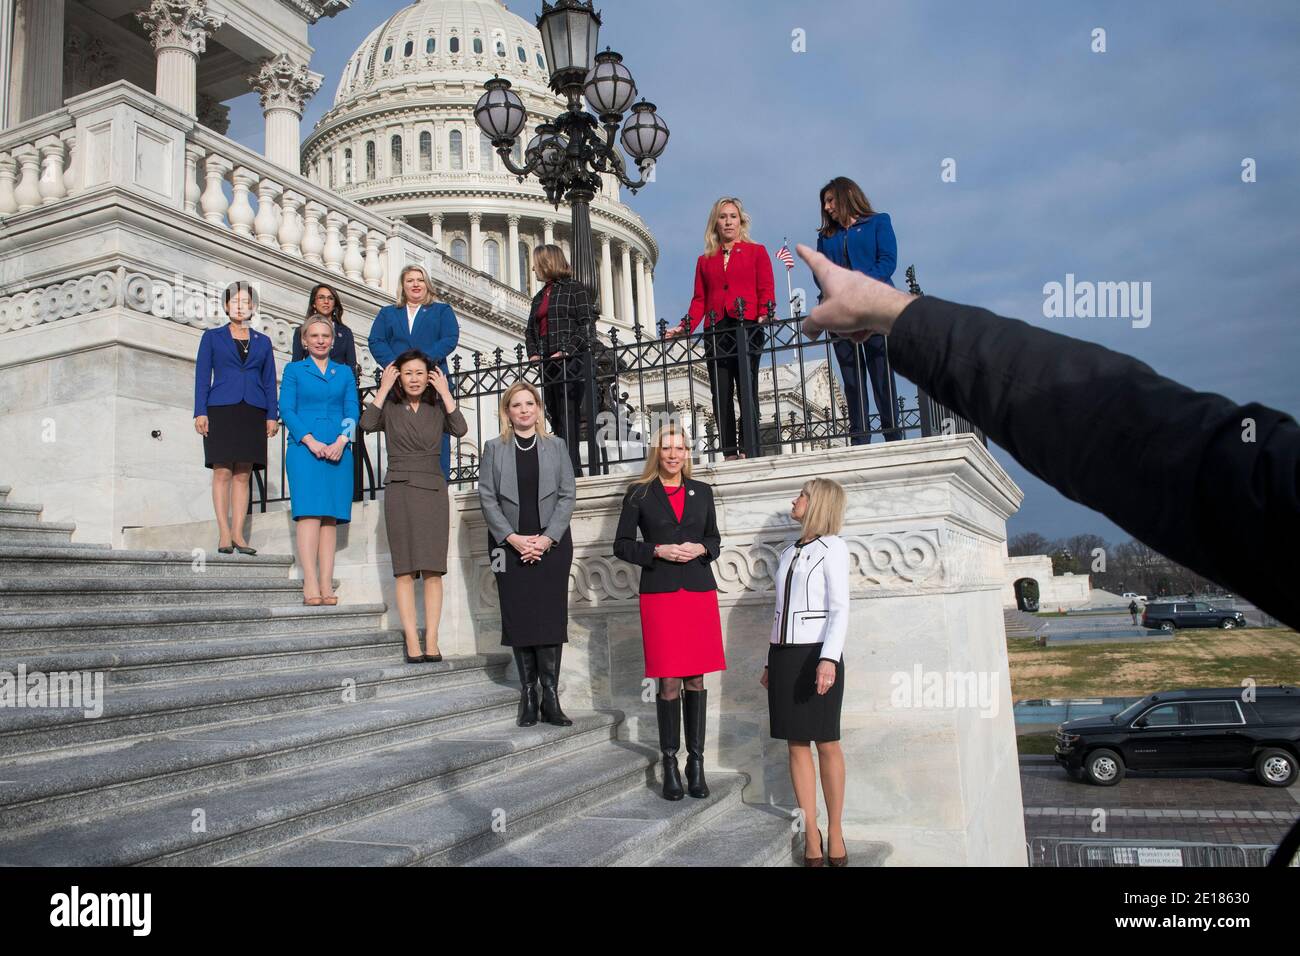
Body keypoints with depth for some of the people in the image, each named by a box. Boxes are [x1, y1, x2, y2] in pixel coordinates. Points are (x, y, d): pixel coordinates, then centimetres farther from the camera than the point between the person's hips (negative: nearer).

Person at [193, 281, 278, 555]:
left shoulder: (263, 342, 16)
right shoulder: (212, 337, 10)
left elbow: (270, 381, 13)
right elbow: (202, 375, 6)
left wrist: (272, 415, 3)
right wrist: (200, 412, -5)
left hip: (252, 414, 2)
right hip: (221, 411, -2)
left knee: (243, 475, 1)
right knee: (222, 472, -6)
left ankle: (238, 535, 1)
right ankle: (224, 534, -4)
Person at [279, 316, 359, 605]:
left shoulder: (345, 372, 18)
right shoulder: (294, 370, 12)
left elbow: (352, 410, 9)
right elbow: (287, 410, 2)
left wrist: (341, 441, -8)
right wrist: (311, 442, -12)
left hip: (338, 450, 2)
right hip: (304, 449, -2)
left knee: (331, 516, -1)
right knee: (309, 512, -13)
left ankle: (326, 584, -2)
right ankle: (310, 584, -15)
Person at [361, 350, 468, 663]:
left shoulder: (437, 409, 10)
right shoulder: (391, 408, 8)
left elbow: (461, 429, -9)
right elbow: (367, 424, -13)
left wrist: (445, 393, -6)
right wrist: (383, 389, -7)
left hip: (433, 489, 1)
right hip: (400, 489, -1)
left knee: (433, 570, -2)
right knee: (405, 571, -3)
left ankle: (431, 641, -1)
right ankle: (412, 642, -3)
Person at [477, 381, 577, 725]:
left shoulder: (556, 446, 9)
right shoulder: (494, 448, 8)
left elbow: (568, 494, 3)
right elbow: (487, 497, 0)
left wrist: (547, 538, -9)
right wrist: (513, 538, -11)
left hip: (551, 545, 0)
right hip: (510, 546, 0)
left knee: (551, 619, -4)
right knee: (518, 620, 1)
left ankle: (550, 698, 0)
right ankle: (527, 697, 8)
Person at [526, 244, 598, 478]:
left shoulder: (574, 288, 2)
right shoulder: (539, 297, 24)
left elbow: (588, 325, -7)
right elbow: (530, 330, 25)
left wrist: (566, 351, -17)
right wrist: (533, 353, 5)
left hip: (571, 361, -7)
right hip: (548, 364, 7)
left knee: (567, 417, -14)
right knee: (555, 417, 4)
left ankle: (571, 470, -17)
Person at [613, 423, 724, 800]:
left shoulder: (702, 492, 12)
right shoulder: (639, 493, 4)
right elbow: (622, 545, 4)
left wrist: (701, 549, -4)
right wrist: (658, 551, -12)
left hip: (699, 592, 2)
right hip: (659, 595, -2)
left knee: (696, 680, 5)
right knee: (669, 683, -2)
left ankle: (696, 763, 15)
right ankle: (670, 765, 10)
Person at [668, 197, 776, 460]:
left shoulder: (757, 251, 15)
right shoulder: (704, 260, 22)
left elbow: (766, 290, 4)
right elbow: (699, 299, 16)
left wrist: (764, 315, -15)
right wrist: (685, 327, 1)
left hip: (747, 329, -3)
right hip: (715, 333, 3)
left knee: (747, 390, -11)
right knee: (721, 395, -4)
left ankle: (748, 451, -13)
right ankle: (730, 454, -3)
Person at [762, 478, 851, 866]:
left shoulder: (832, 547, -2)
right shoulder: (789, 553, 16)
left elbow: (840, 609, -10)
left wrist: (829, 658, -21)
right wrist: (771, 662, 16)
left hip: (816, 653, -6)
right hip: (783, 654, 6)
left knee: (826, 744, 1)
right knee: (797, 745, 4)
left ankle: (835, 831, 12)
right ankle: (811, 836, 9)